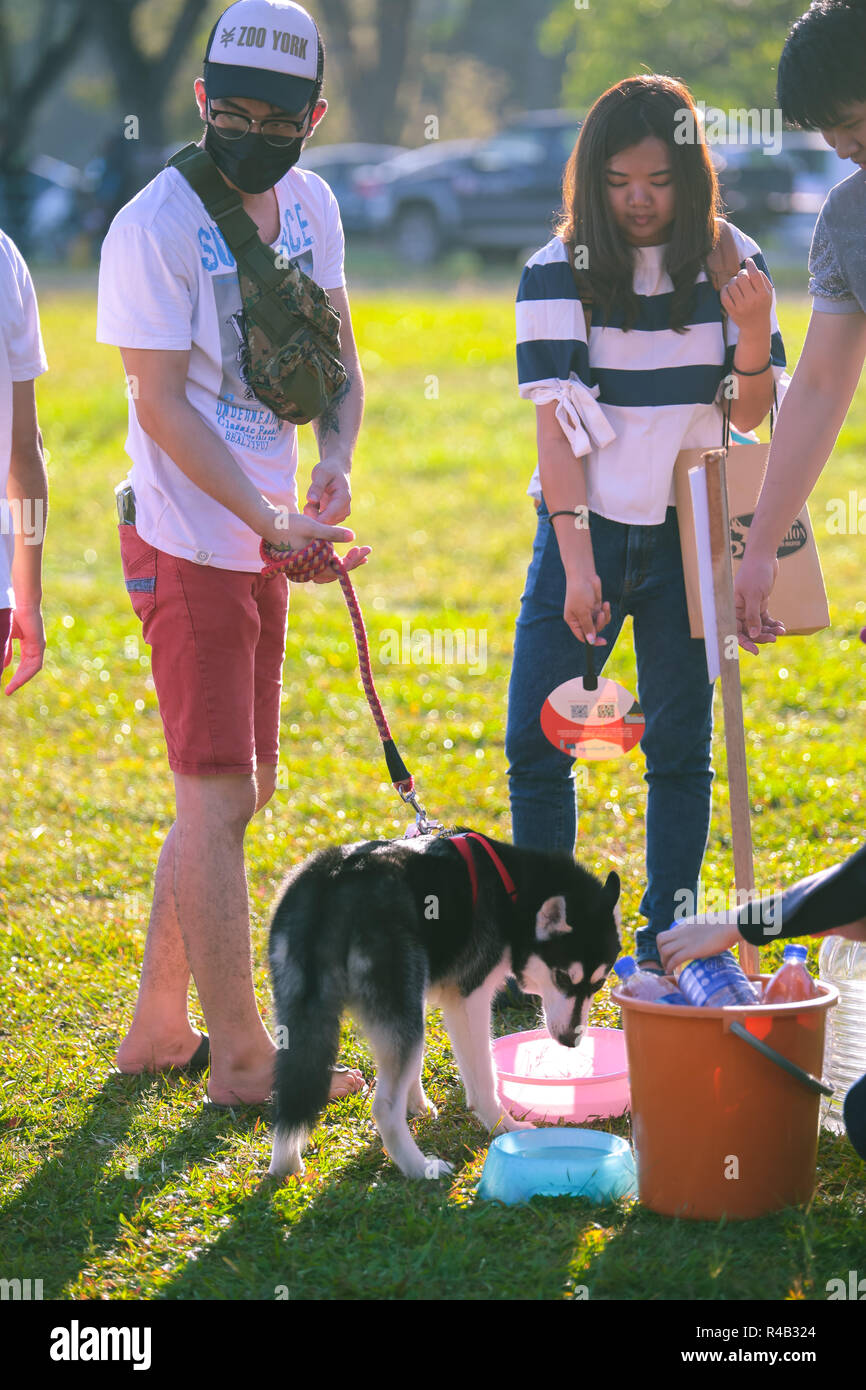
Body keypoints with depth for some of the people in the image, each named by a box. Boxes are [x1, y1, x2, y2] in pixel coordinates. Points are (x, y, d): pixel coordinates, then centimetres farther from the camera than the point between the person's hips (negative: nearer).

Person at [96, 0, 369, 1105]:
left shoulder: (308, 205, 8)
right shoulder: (155, 227, -15)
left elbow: (338, 357, 14)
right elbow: (163, 405, -17)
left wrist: (334, 460, -7)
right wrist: (269, 519, -24)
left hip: (260, 547, 8)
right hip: (189, 546, -8)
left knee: (238, 795, 13)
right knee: (216, 797, -7)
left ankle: (158, 1028, 23)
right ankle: (239, 1055, 0)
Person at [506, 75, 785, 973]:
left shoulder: (731, 264, 0)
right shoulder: (558, 275, -5)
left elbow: (750, 414, -1)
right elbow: (555, 422, -9)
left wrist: (755, 335, -21)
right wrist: (576, 555, -17)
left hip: (686, 536, 1)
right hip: (584, 528, -1)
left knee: (679, 747, 4)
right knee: (536, 743, -3)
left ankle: (666, 942, 14)